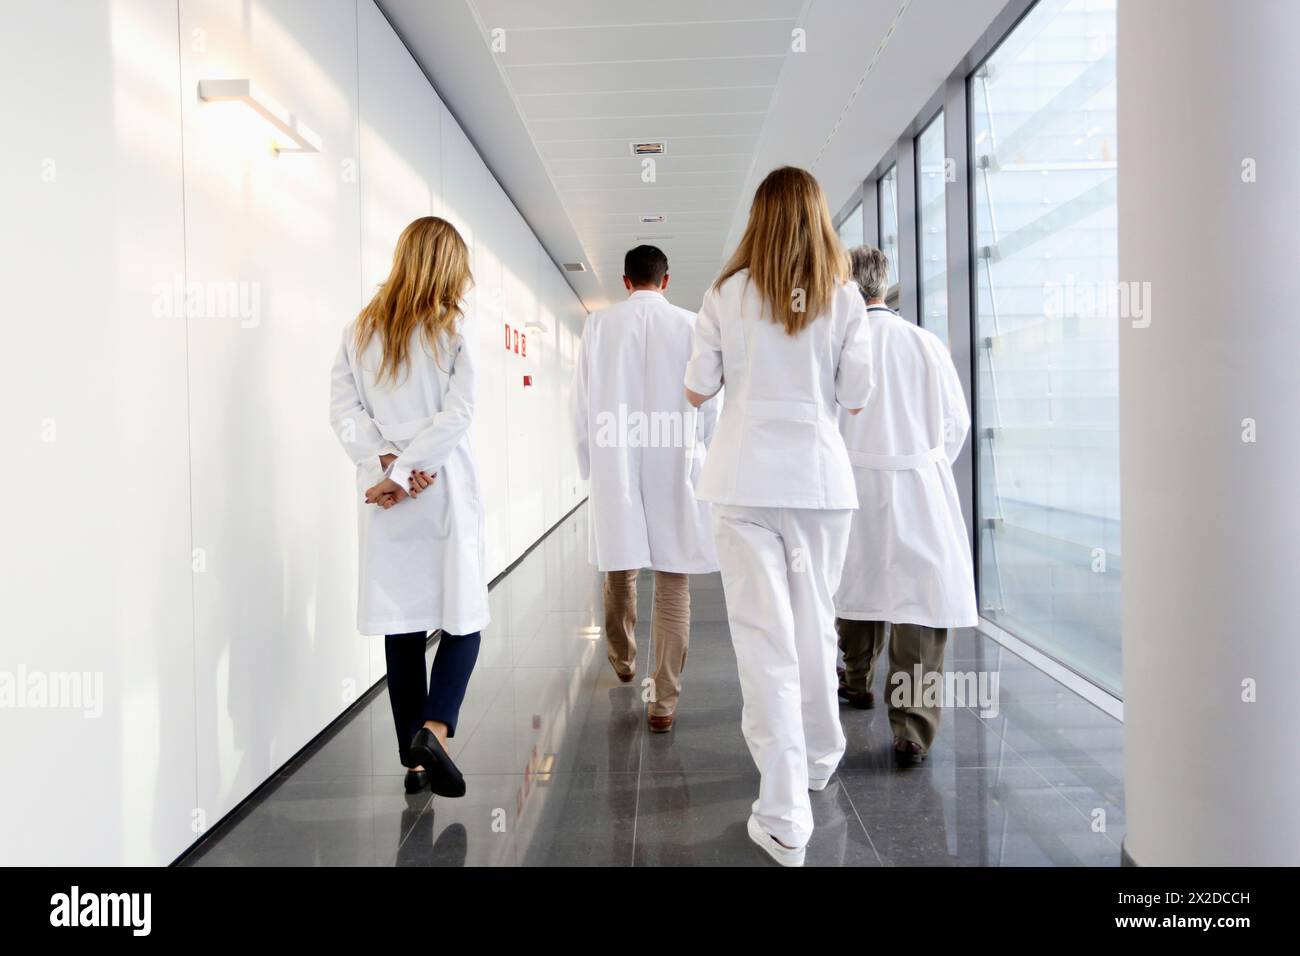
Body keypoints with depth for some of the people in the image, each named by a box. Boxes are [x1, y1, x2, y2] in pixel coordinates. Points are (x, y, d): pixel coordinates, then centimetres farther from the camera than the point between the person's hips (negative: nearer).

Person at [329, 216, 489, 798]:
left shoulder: (361, 331, 8)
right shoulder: (456, 330, -3)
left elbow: (343, 408, 0)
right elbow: (457, 414, -13)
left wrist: (387, 461, -7)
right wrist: (404, 472, -12)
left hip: (383, 495, 4)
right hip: (444, 489, -3)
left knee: (402, 627, 8)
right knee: (463, 619, 7)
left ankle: (415, 760, 14)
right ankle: (435, 729, -12)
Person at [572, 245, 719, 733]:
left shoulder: (600, 324, 1)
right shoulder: (691, 325, -2)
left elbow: (582, 403, 3)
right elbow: (708, 405, 2)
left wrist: (591, 464, 15)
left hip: (615, 467, 2)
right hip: (674, 468, -1)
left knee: (619, 573, 17)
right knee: (673, 585, 3)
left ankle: (623, 660, 39)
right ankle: (664, 702, 4)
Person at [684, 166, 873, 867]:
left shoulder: (727, 295, 1)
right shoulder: (844, 299, 1)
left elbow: (697, 390, 3)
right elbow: (856, 397, 1)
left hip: (744, 479, -1)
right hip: (820, 475, 1)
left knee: (764, 632, -2)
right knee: (814, 621, 17)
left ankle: (784, 817, -2)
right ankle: (819, 757, 37)